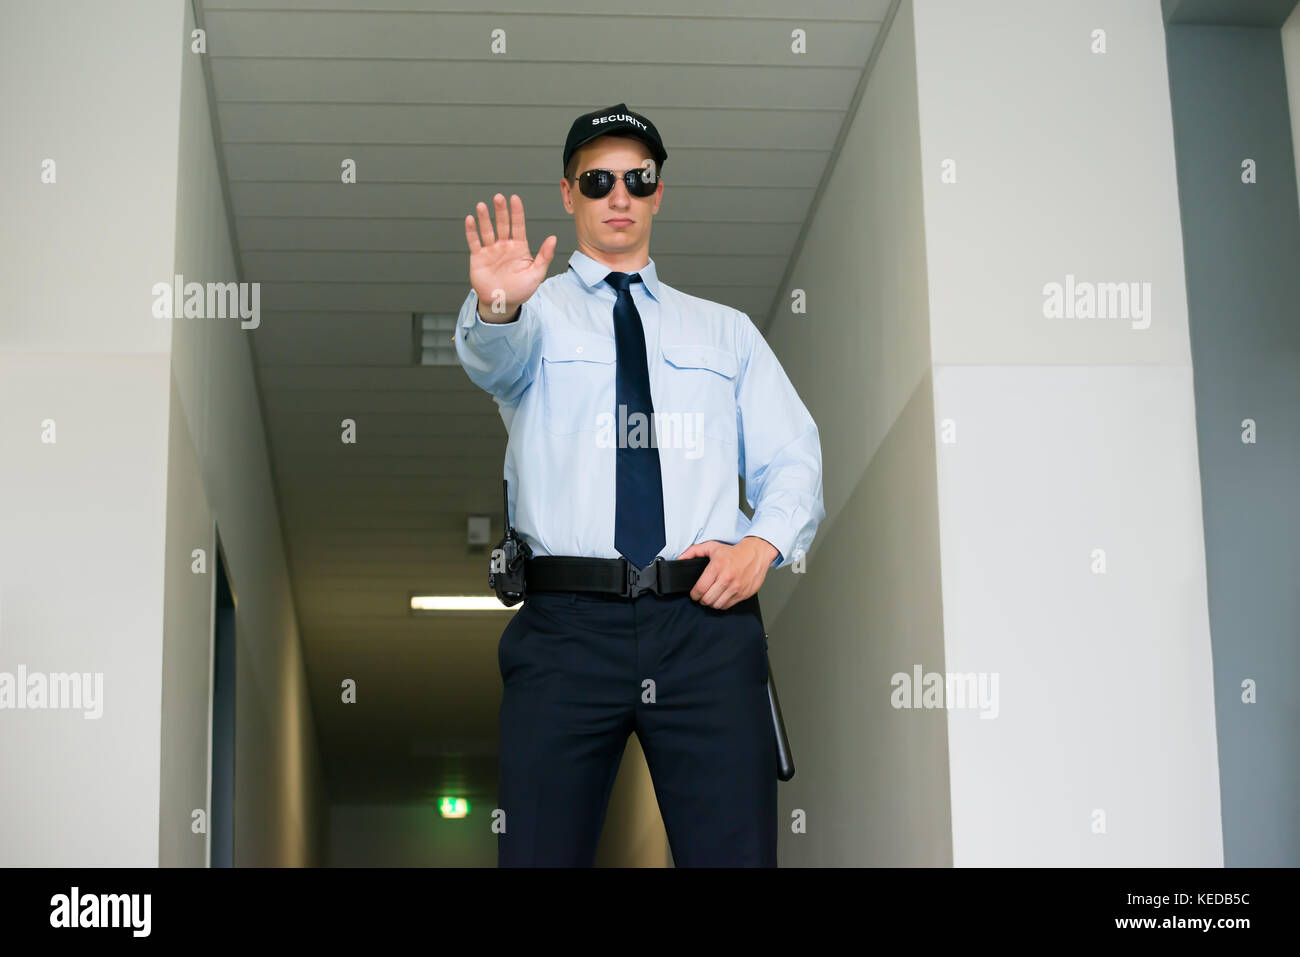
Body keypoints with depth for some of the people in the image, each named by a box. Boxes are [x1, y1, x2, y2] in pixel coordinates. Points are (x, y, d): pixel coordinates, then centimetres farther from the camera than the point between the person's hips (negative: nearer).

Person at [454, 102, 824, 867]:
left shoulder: (725, 330, 22)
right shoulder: (536, 313, 14)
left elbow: (793, 460, 16)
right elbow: (494, 357, -10)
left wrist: (763, 541, -5)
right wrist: (495, 305, -34)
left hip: (707, 616, 2)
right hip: (568, 624, -1)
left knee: (737, 853, -8)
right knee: (542, 852, -5)